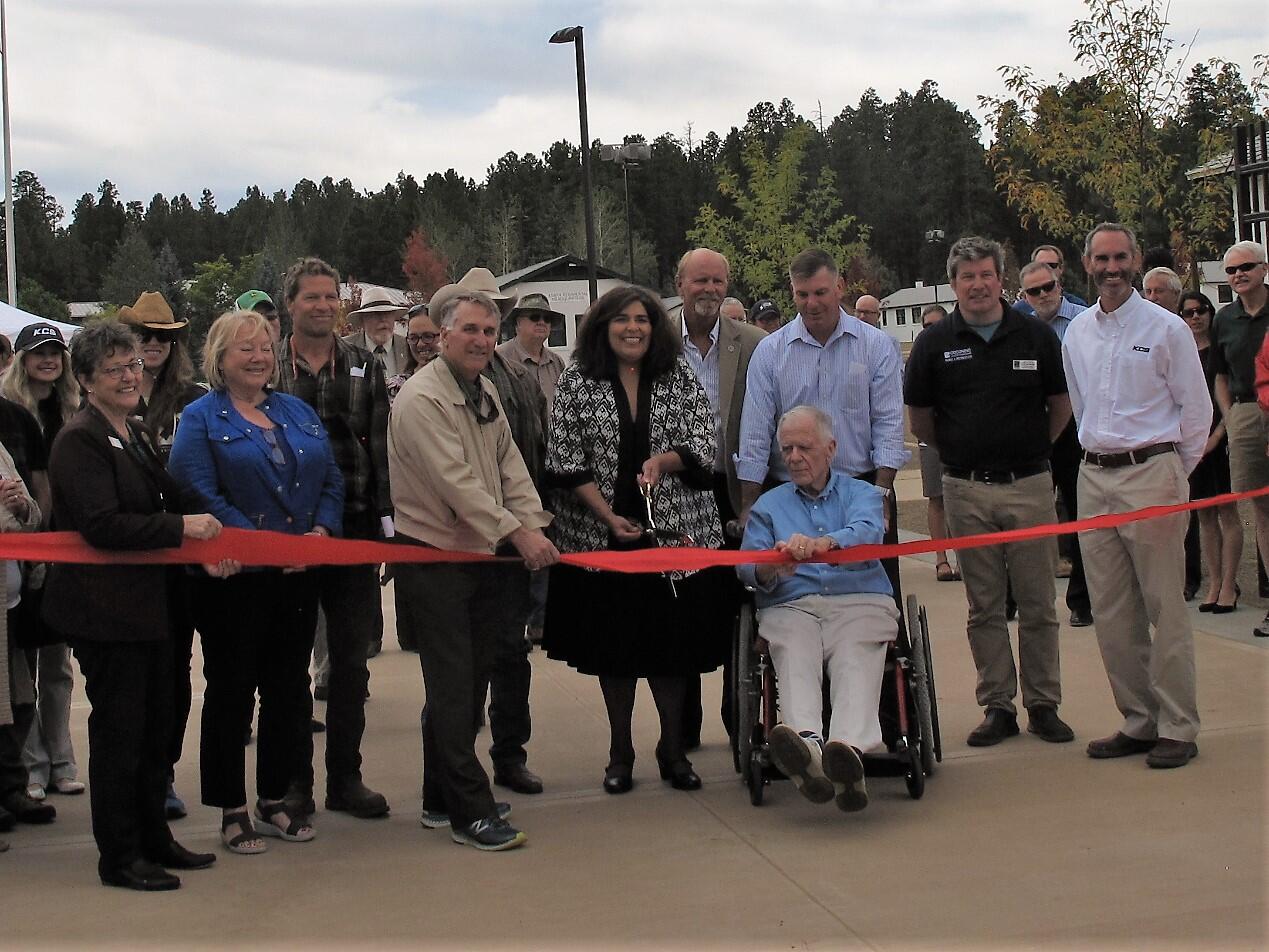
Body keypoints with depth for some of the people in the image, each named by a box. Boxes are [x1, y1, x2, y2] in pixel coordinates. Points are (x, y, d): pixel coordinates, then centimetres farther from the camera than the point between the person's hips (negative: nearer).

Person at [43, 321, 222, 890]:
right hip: (103, 606, -9)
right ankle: (118, 857, 10)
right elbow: (101, 524, -23)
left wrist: (201, 546, 6)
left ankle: (153, 839, 28)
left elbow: (166, 504, 22)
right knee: (119, 730, -1)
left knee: (155, 726, 15)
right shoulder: (79, 440, -13)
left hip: (148, 602, 9)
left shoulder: (137, 433, 14)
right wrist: (182, 527, -22)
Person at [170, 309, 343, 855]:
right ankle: (232, 810, 13)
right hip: (235, 579, -5)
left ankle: (274, 800, 24)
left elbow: (331, 480, 11)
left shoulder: (297, 412, 14)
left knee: (289, 688, 11)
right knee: (231, 692, 3)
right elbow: (201, 495, -14)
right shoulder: (202, 419, -3)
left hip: (297, 576, 6)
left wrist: (322, 530, -8)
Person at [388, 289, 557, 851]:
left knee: (461, 681, 15)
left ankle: (442, 798, 26)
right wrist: (516, 533, -26)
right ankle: (469, 814, 0)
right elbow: (456, 481, -24)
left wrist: (534, 525, -6)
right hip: (433, 558, -9)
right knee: (452, 686, -5)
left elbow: (509, 464, 9)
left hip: (482, 554, 9)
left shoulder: (486, 392, 12)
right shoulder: (422, 398, -17)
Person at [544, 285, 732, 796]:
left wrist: (664, 460, -19)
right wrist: (609, 517, -12)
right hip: (601, 534, 0)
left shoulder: (680, 376, 3)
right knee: (613, 644, 7)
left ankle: (673, 748, 20)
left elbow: (706, 445, 0)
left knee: (673, 640, 5)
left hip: (675, 531, 1)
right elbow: (565, 461, -3)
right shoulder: (577, 380, 0)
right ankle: (620, 752, 20)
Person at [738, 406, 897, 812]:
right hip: (792, 607, 1)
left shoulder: (861, 493, 21)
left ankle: (847, 748, -61)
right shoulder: (768, 505, 28)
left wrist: (824, 544, -29)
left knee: (855, 661, -34)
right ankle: (806, 743, -61)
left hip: (860, 601, -1)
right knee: (795, 658, -34)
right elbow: (747, 566, 10)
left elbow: (867, 533, -6)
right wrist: (771, 568, -17)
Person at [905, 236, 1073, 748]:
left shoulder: (1036, 335, 2)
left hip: (1030, 484, 0)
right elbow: (920, 421, 9)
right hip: (967, 490, 0)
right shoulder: (934, 342, 1)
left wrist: (1031, 450, 12)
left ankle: (1043, 705, 14)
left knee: (1038, 604, 4)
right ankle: (997, 706, 15)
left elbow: (1061, 407, 12)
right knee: (984, 606, 7)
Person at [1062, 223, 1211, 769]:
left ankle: (1177, 728, 2)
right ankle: (1138, 720, 16)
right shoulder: (1077, 333, 12)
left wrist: (1175, 473, 5)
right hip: (1094, 478, 5)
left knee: (1164, 607, -4)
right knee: (1110, 612, 6)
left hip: (1151, 473, -5)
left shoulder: (1166, 328, -3)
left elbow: (1197, 407, 1)